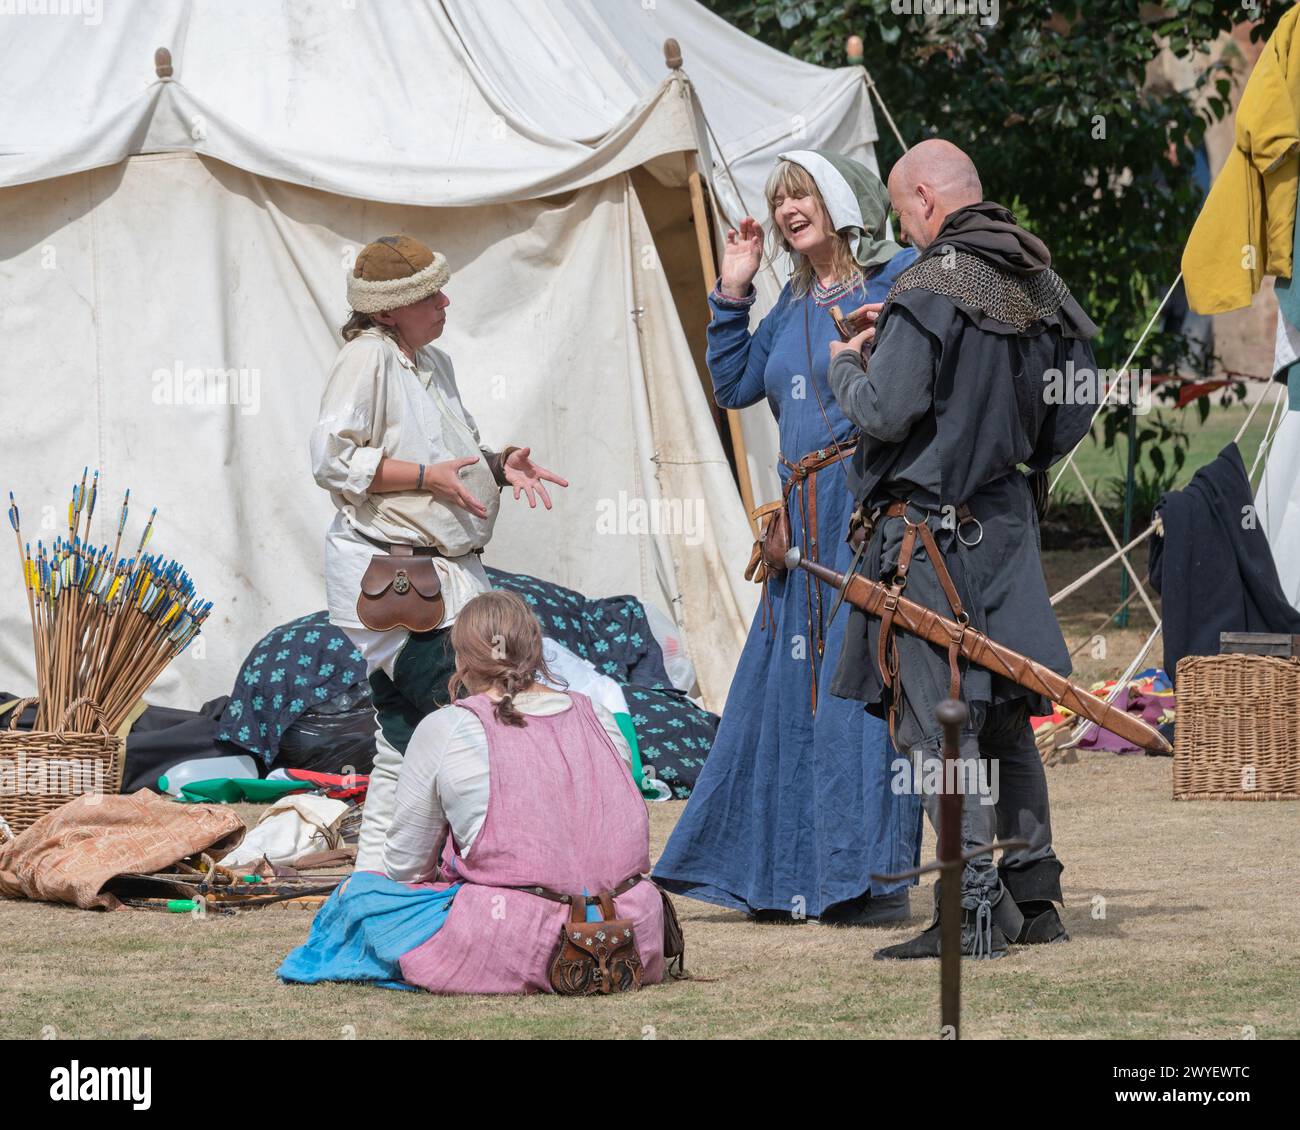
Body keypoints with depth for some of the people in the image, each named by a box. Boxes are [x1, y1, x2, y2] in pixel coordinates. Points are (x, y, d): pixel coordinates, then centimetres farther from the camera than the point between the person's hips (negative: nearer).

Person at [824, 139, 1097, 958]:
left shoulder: (932, 287, -16)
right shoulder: (1038, 283, 8)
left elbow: (886, 411, -19)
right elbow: (1075, 405, 15)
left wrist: (848, 365, 1)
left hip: (931, 527, -8)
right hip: (1008, 518, 8)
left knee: (935, 716, -6)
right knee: (1003, 713, 15)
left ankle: (976, 909, -10)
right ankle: (1034, 896, 19)